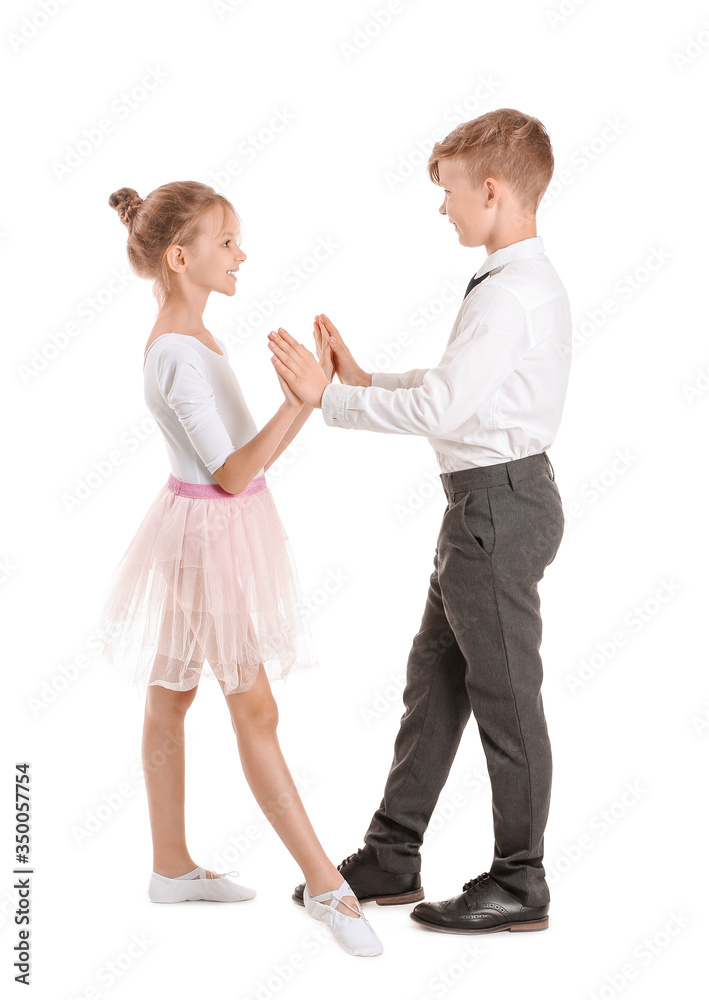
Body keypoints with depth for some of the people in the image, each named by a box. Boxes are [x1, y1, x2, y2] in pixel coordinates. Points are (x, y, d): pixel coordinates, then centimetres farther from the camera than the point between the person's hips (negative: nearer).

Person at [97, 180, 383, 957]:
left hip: (215, 529, 10)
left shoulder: (189, 337, 7)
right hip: (208, 534, -10)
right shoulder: (179, 353, -23)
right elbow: (232, 473, -25)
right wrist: (303, 401, -31)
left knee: (171, 697, 16)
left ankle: (172, 868, 29)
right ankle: (326, 885, 6)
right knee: (255, 711, -3)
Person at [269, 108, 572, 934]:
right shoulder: (520, 282, 13)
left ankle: (519, 884, 17)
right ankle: (392, 856, 28)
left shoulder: (512, 294, -20)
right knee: (435, 676, 15)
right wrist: (363, 379, 8)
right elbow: (454, 390, 15)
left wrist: (328, 399, -16)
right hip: (486, 500, 10)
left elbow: (438, 405, -25)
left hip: (499, 502, -10)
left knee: (503, 691, 1)